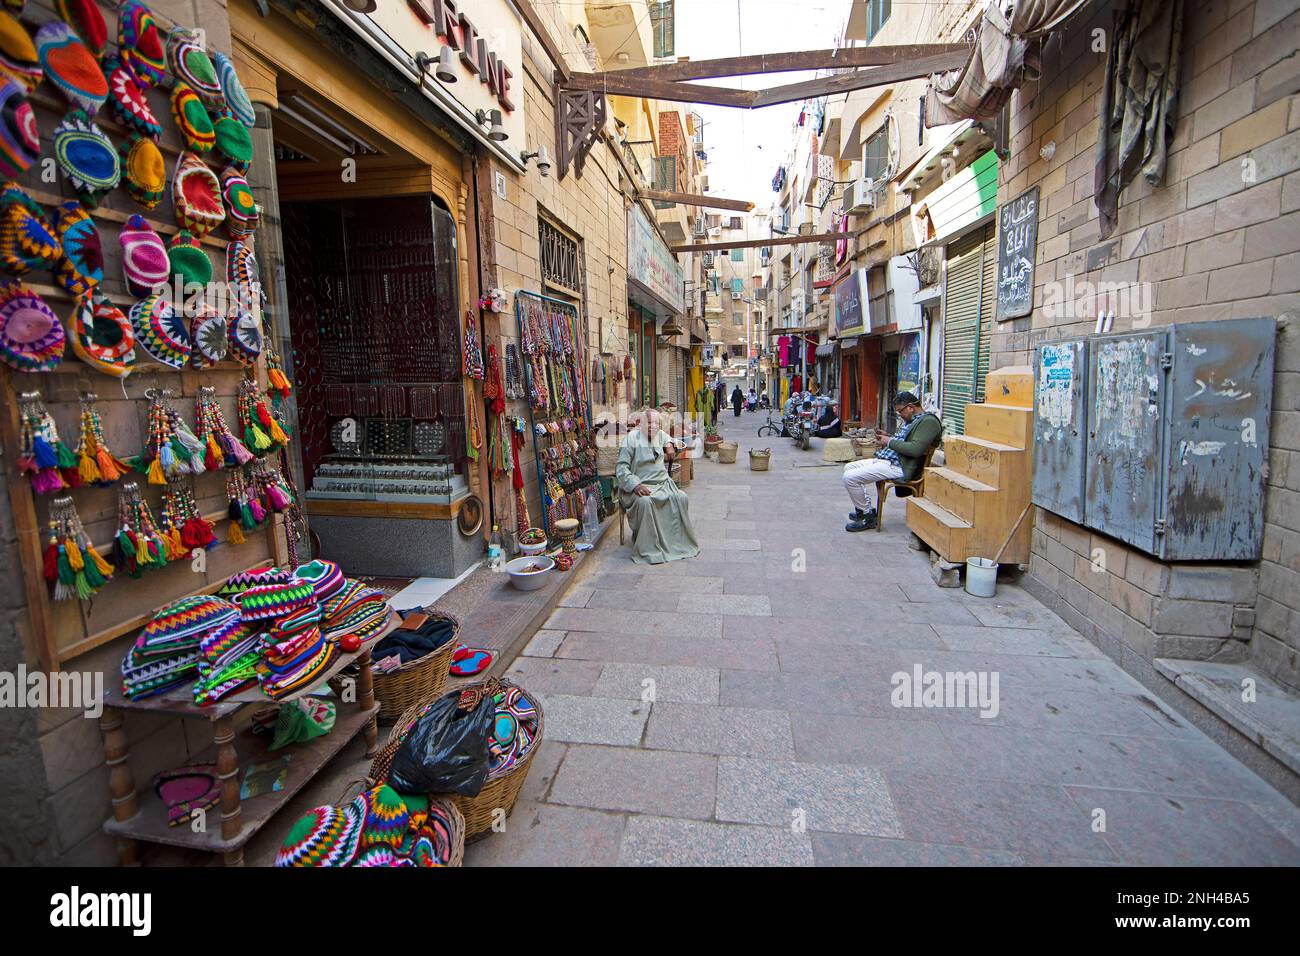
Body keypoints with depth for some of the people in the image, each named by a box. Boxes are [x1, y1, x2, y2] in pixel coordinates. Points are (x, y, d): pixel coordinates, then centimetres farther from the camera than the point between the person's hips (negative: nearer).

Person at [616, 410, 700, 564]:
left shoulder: (660, 434, 13)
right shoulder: (632, 438, -5)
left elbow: (668, 440, 39)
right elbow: (621, 468, -11)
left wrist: (669, 445, 13)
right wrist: (635, 485, -26)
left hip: (662, 484, 6)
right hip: (639, 486, -5)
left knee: (682, 498, -20)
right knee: (645, 502, -36)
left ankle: (679, 542, -8)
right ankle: (647, 550, -27)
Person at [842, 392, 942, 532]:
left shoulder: (928, 421, -13)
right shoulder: (912, 420, 20)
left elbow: (915, 449, -25)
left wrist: (890, 442, -14)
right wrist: (886, 436, 12)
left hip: (898, 467, -11)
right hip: (887, 460, 11)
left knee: (849, 477, -19)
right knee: (849, 467, 17)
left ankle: (868, 517, -3)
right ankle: (863, 508, 17)